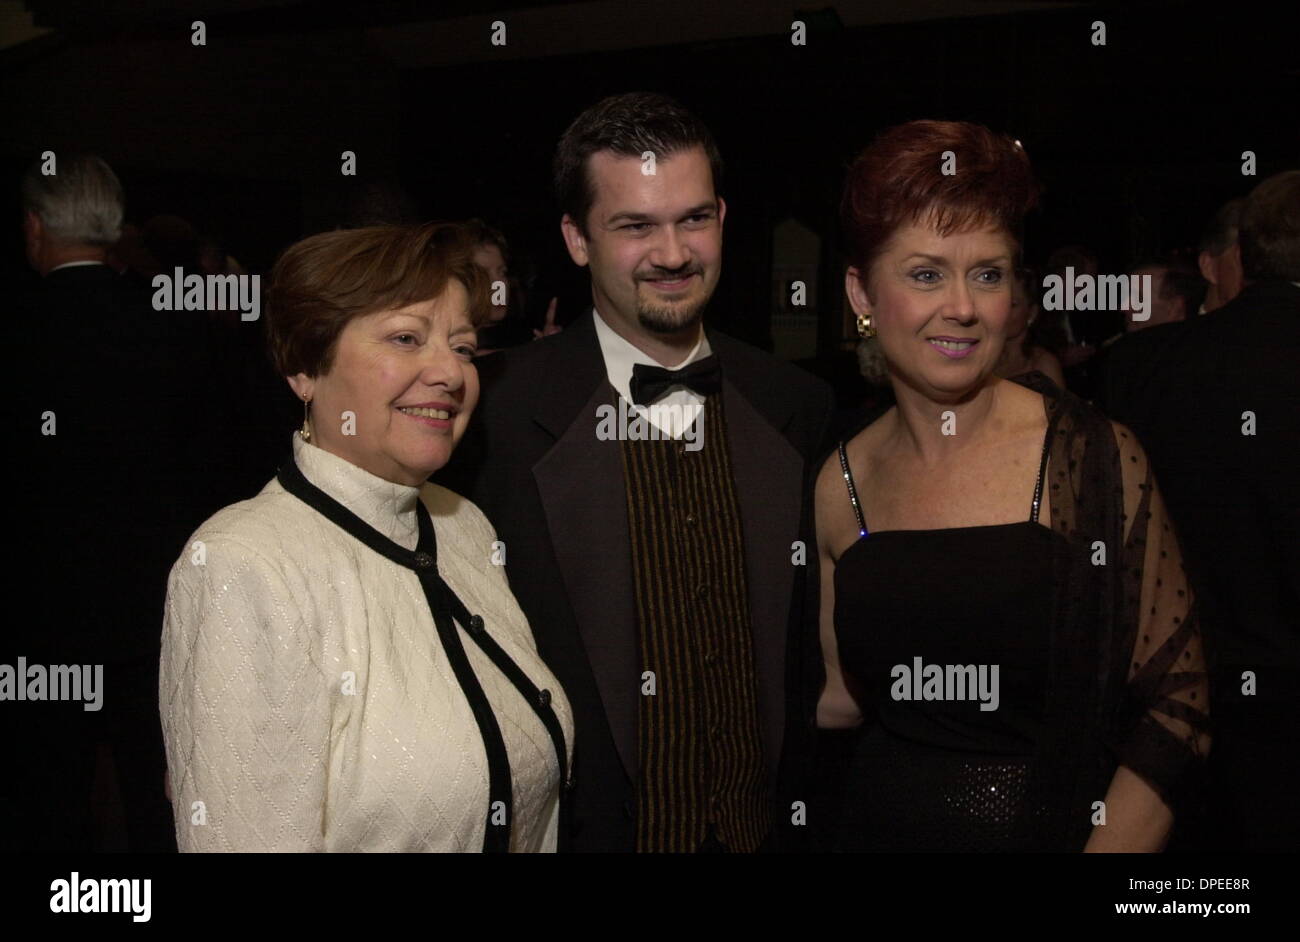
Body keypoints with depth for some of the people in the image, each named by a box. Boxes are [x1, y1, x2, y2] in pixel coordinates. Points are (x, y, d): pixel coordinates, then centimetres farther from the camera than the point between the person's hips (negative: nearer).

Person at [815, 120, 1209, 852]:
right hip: (883, 827, 3)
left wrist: (1111, 844, -20)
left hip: (1056, 828, -3)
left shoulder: (1098, 458, -14)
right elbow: (849, 696, 4)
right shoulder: (842, 483, -5)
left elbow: (1175, 699, -12)